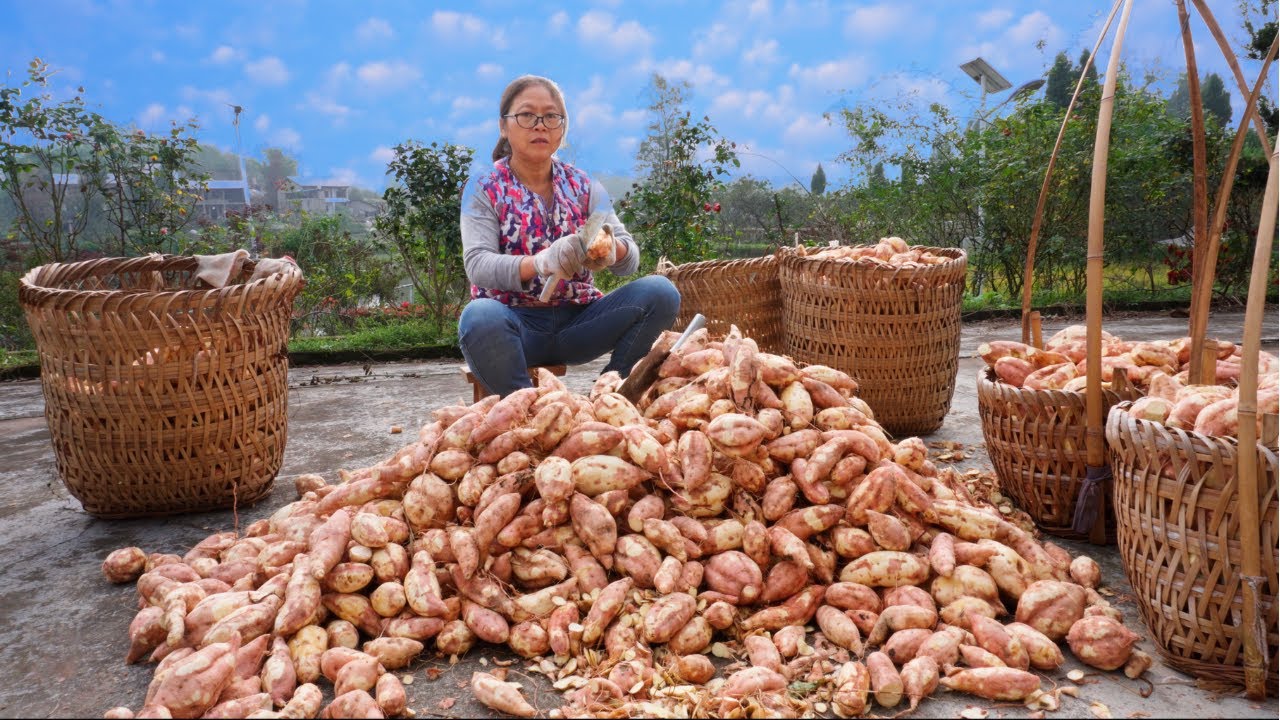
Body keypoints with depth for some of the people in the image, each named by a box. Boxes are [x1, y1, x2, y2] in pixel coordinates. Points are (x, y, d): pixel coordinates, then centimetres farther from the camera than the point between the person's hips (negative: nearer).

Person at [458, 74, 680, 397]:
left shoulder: (583, 186, 9)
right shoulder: (483, 188, 2)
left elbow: (630, 260, -1)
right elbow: (477, 265, -14)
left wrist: (612, 249, -27)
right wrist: (539, 262, -35)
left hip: (578, 319, 3)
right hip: (516, 323, -3)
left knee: (660, 291, -19)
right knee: (479, 316, -37)